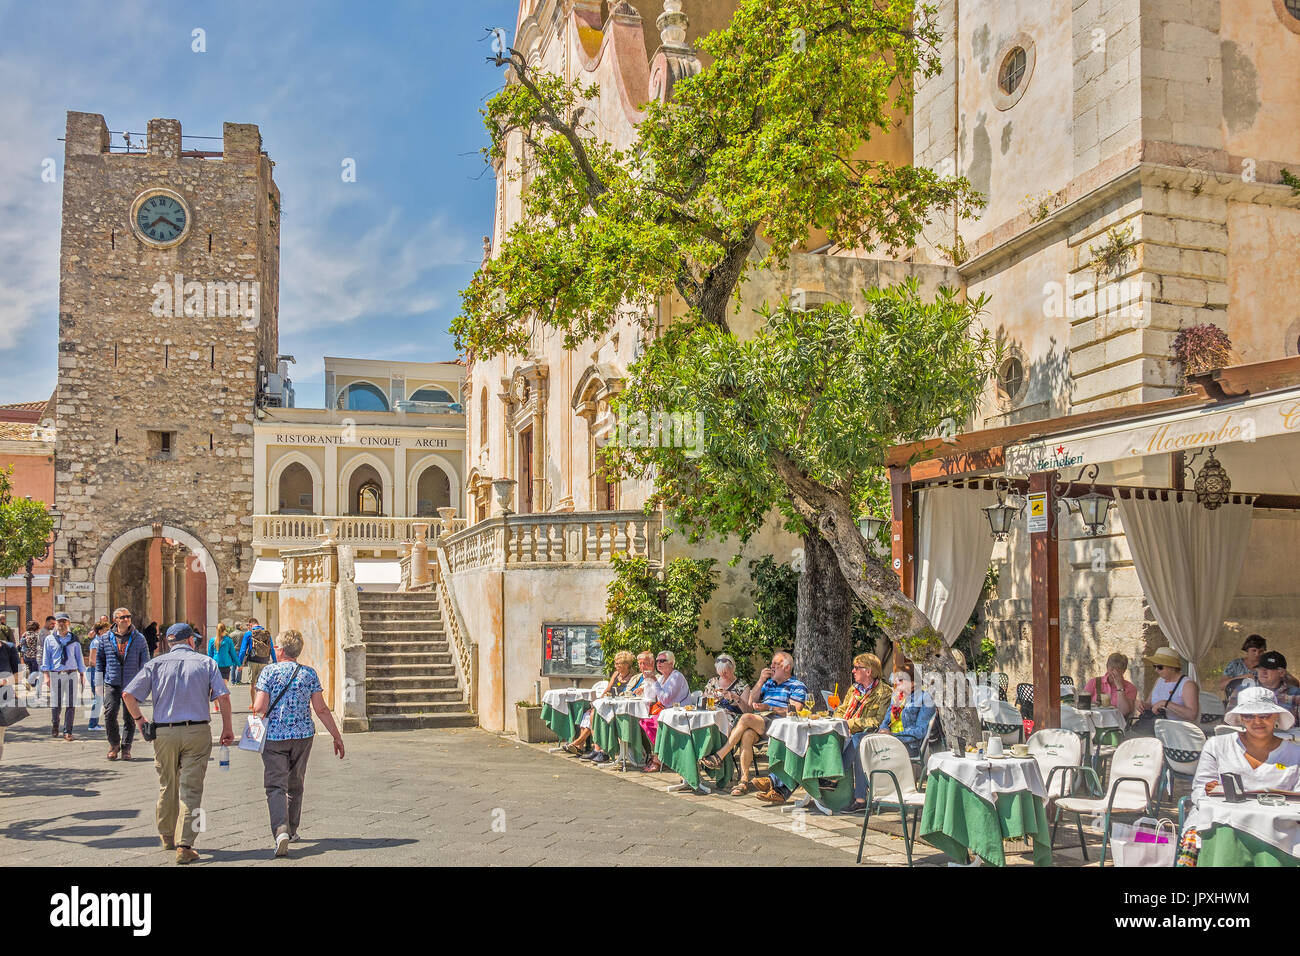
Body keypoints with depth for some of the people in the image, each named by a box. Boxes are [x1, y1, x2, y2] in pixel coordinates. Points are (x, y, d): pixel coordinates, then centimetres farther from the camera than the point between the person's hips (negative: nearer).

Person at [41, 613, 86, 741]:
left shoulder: (74, 639, 9)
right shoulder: (50, 639, 7)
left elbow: (79, 658, 12)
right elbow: (46, 658, 6)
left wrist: (82, 676, 9)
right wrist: (46, 675, -2)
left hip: (71, 674, 1)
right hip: (55, 674, 0)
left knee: (70, 705, -3)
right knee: (55, 705, 4)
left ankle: (67, 731, 5)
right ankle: (55, 728, 27)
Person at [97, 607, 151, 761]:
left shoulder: (139, 639, 5)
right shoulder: (106, 638, 6)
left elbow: (144, 662, 8)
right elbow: (100, 660, 13)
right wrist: (99, 682, 9)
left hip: (132, 684, 0)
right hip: (112, 683, 0)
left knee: (129, 717, 3)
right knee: (110, 713, -12)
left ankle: (126, 748, 16)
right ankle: (114, 744, 10)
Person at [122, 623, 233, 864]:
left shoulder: (156, 663, 6)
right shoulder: (206, 662, 4)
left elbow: (128, 695, -1)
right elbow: (223, 697, -5)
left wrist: (138, 720, 13)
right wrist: (227, 728, 4)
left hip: (164, 733, 2)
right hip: (197, 731, -2)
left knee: (167, 786, 18)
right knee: (191, 790, 0)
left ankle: (167, 836, 34)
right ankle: (184, 846, -7)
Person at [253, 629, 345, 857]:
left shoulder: (269, 671, -6)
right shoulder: (309, 674, 1)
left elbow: (260, 708, -11)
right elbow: (321, 709, -2)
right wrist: (336, 736, 5)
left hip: (273, 736, -3)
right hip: (303, 735, 3)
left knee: (276, 786, -4)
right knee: (295, 785, 18)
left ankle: (280, 831, -24)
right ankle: (292, 830, 30)